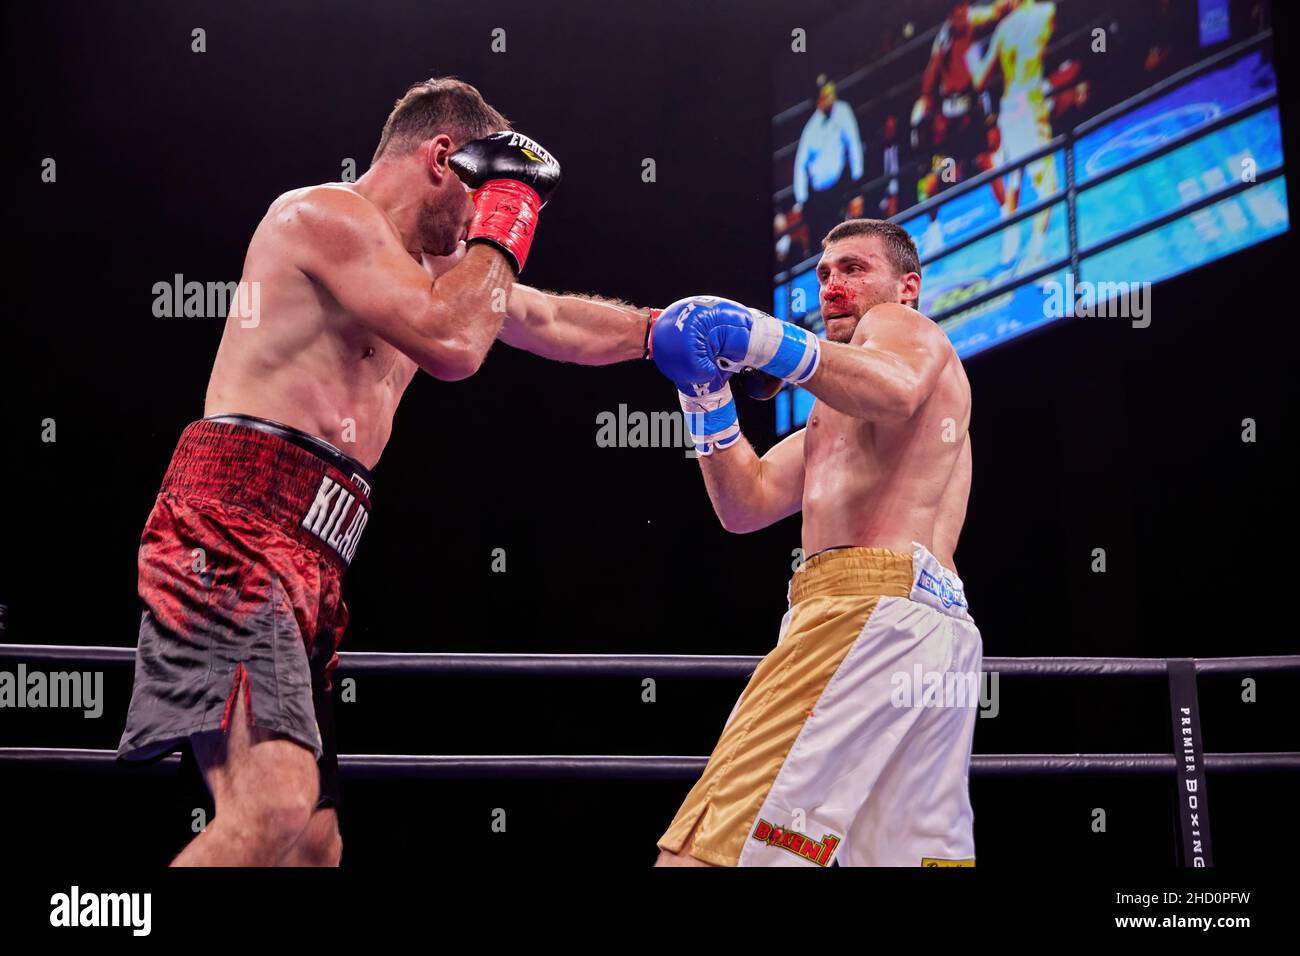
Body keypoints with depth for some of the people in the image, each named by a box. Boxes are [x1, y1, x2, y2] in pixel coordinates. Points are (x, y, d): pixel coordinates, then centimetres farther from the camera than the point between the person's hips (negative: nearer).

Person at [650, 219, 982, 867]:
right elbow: (747, 505, 25)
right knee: (921, 854, 4)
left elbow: (896, 389, -18)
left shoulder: (904, 325, 9)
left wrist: (766, 341, -31)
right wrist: (708, 394, 14)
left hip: (874, 601, -10)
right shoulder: (832, 416, 36)